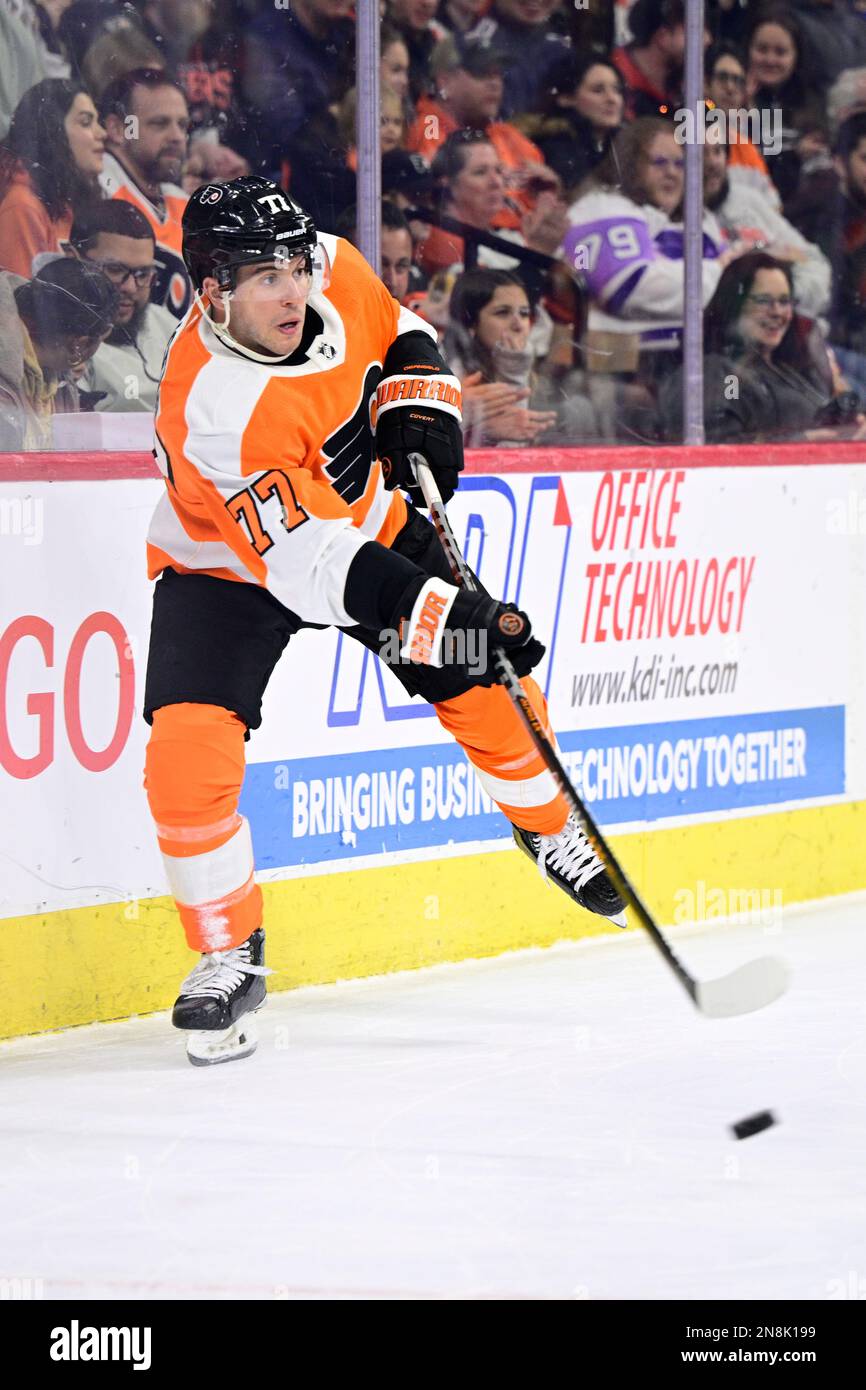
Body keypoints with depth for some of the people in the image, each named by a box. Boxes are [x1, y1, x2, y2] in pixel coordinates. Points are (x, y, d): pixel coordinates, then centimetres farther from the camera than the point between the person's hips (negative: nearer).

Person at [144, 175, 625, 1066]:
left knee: (485, 683, 5)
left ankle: (548, 827, 36)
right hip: (231, 564, -5)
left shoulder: (329, 269, -20)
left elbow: (398, 336, 6)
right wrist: (447, 617, -48)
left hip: (368, 515, 5)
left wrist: (419, 411, -13)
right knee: (188, 751, -22)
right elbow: (313, 564, -42)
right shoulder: (213, 407, -38)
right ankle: (229, 954, -3)